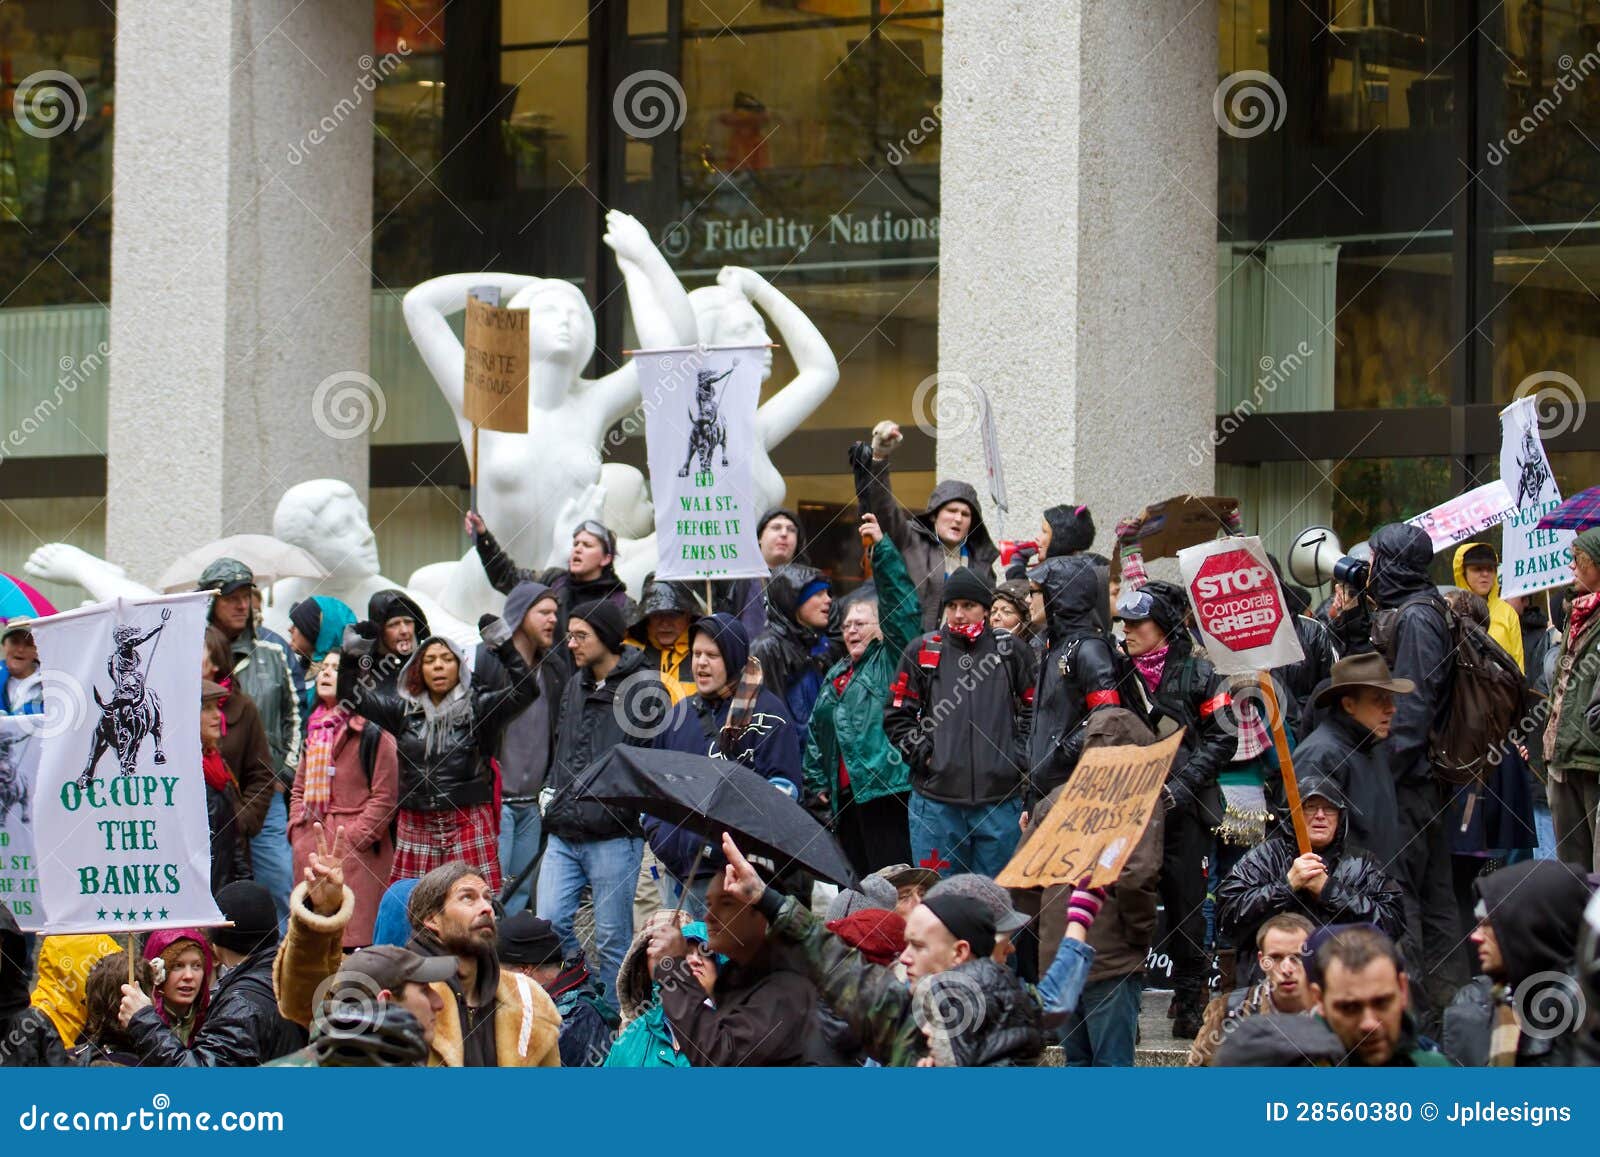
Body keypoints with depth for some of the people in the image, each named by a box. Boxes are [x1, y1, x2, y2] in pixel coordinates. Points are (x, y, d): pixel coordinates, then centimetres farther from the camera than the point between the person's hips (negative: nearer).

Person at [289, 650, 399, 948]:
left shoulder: (373, 732, -6)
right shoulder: (315, 730, 18)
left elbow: (385, 797, -9)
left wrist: (353, 837, -14)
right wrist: (297, 828, 10)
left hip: (357, 854, -7)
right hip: (310, 850, 7)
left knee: (355, 941, -11)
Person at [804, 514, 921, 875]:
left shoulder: (890, 660, 2)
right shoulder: (835, 676, 24)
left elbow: (902, 605, -10)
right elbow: (816, 733, 30)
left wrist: (882, 548, -15)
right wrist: (817, 781, 21)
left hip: (884, 789, -8)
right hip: (845, 792, 8)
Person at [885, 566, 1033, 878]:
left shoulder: (1011, 652, 8)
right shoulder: (922, 652, 7)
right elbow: (897, 716, 9)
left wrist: (1019, 759, -1)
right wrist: (922, 754, -3)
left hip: (1000, 798, 0)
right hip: (936, 800, 0)